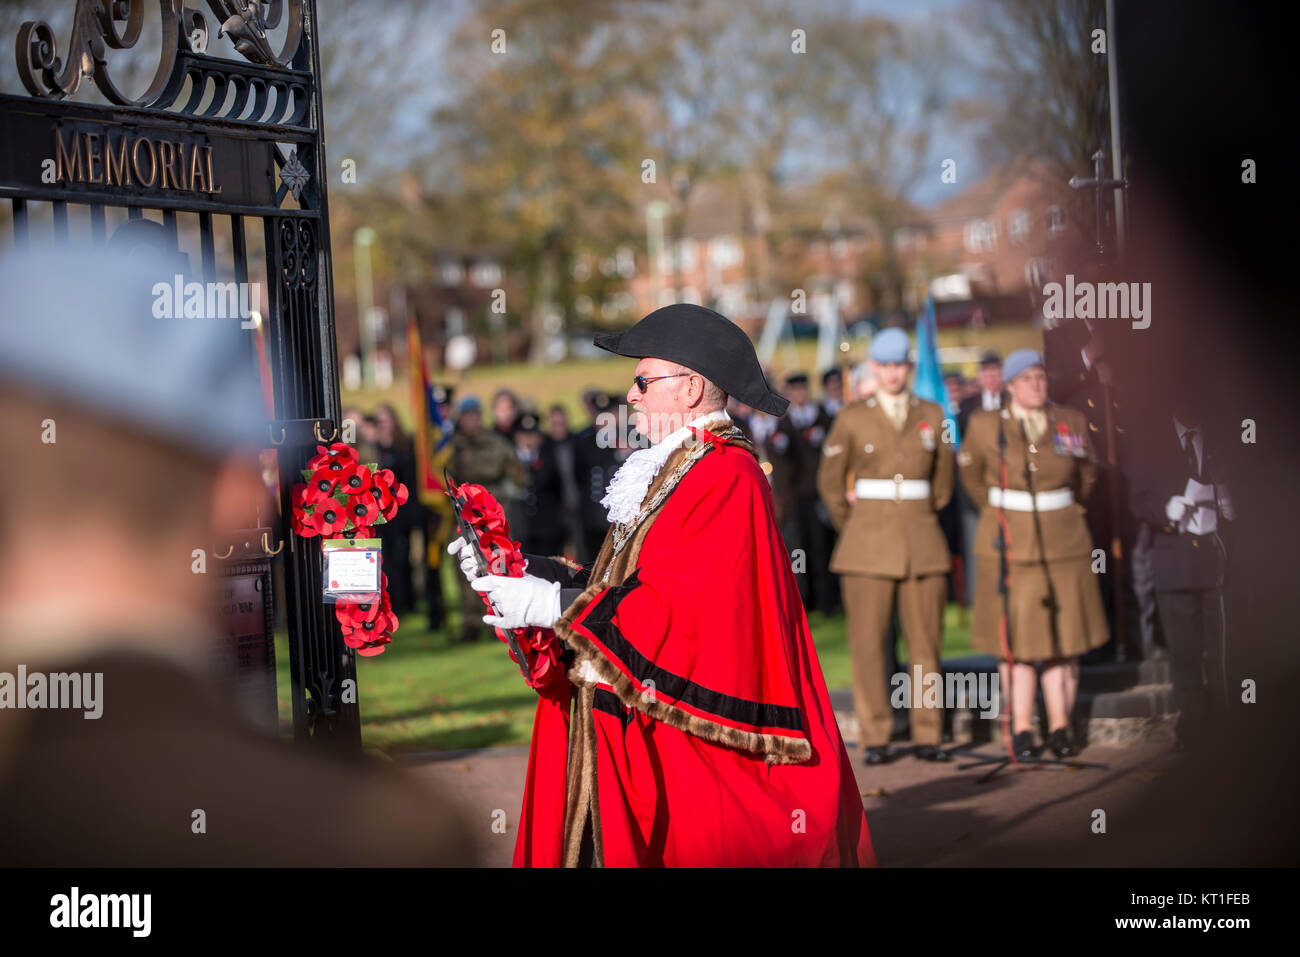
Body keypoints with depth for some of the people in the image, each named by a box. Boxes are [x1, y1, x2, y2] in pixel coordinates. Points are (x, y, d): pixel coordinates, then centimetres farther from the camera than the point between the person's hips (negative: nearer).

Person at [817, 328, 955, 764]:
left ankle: (927, 736, 7)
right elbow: (830, 482, 10)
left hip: (922, 542, 2)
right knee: (868, 642, -3)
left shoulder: (932, 416, 8)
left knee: (926, 641, 1)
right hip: (869, 544, -2)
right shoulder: (852, 418, 2)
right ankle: (875, 738, 3)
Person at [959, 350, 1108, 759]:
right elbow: (971, 473, 18)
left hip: (1063, 541, 1)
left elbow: (1086, 474, 20)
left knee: (1063, 637, 2)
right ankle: (1021, 730, 7)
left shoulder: (1072, 423, 2)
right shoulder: (985, 426, -1)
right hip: (1009, 543, -1)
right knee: (1016, 638, 0)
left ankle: (1060, 727, 9)